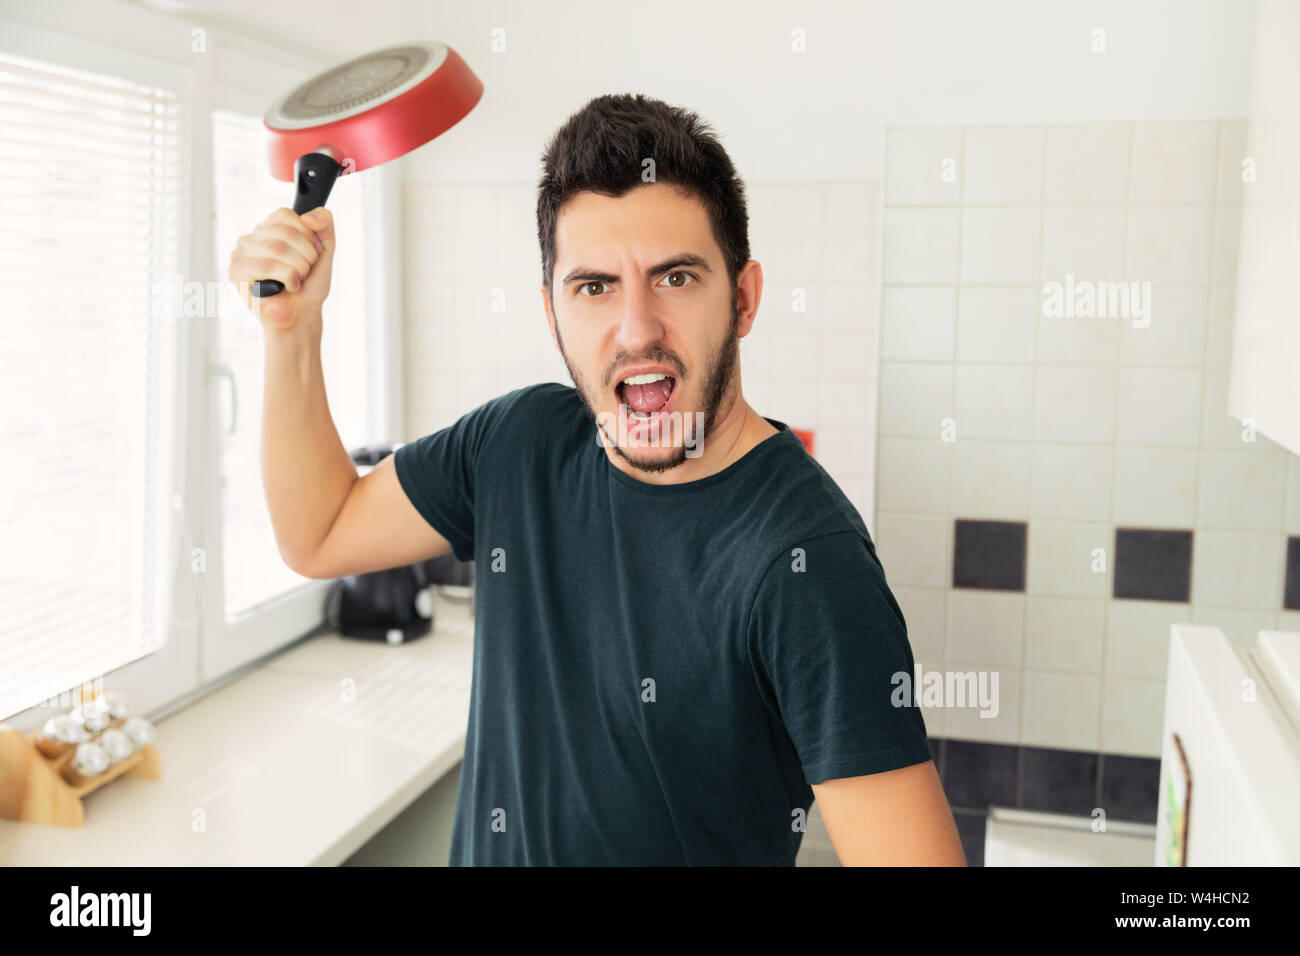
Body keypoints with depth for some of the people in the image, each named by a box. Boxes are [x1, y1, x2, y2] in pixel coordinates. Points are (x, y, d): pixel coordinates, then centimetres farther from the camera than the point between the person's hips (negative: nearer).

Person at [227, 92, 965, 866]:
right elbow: (318, 535, 2)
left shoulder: (804, 561, -30)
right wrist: (293, 323, -8)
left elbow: (916, 850, -31)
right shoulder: (520, 440, -10)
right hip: (483, 846, 6)